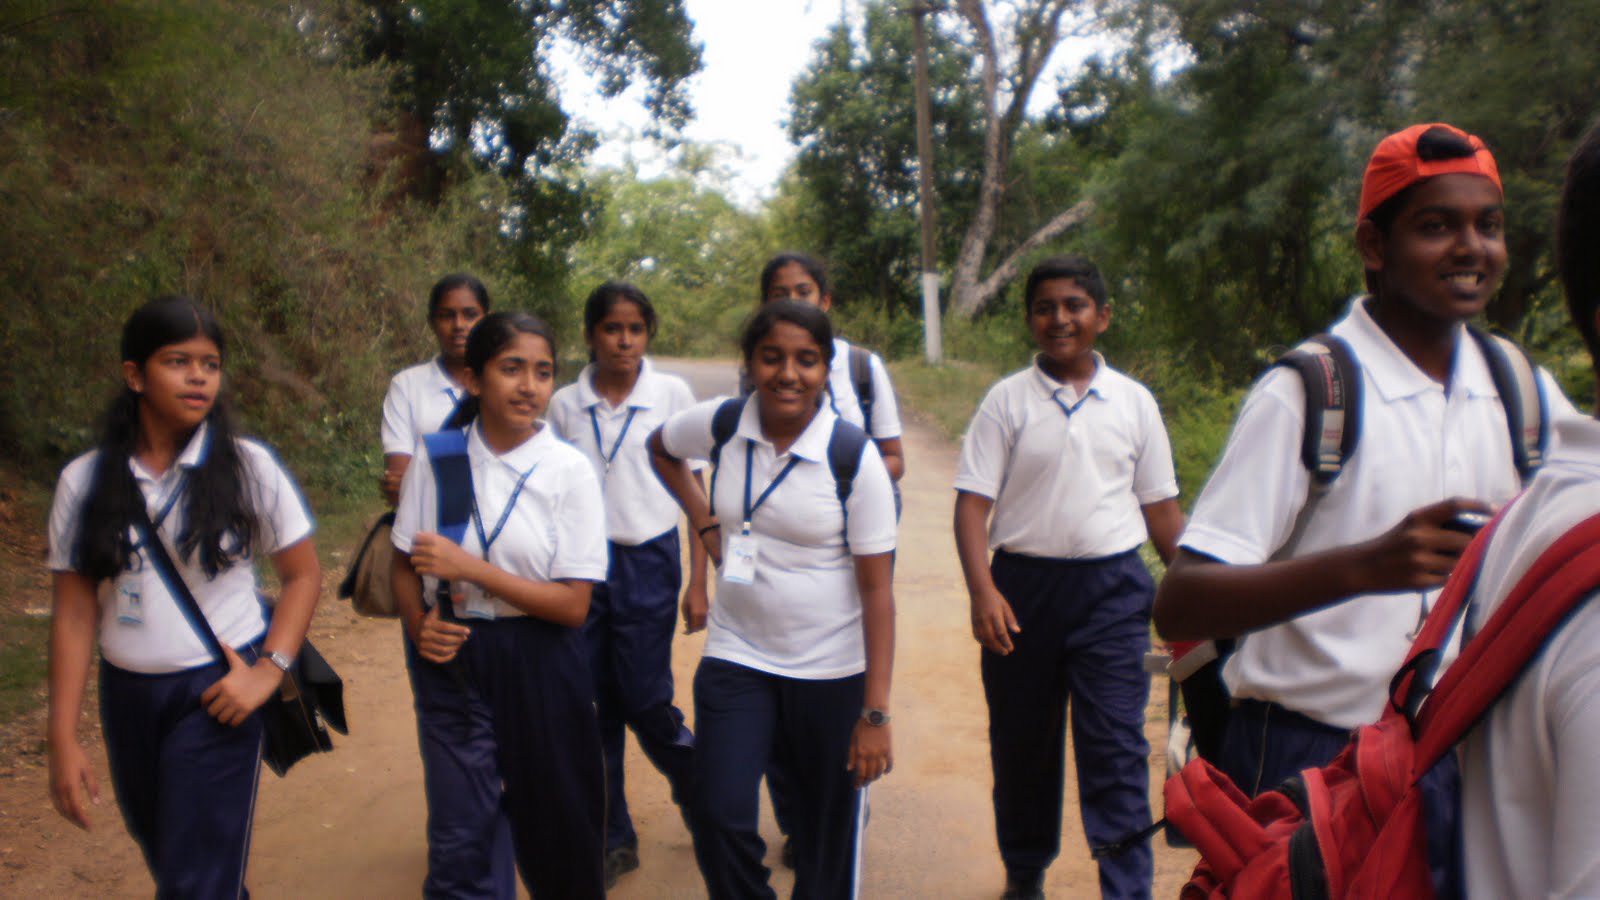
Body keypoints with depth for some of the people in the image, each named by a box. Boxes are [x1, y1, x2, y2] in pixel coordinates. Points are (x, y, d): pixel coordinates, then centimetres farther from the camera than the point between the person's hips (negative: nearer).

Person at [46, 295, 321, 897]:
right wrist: (63, 739, -3)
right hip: (126, 694, 3)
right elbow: (73, 612, -1)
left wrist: (269, 670, -13)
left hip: (217, 693, -3)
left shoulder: (248, 468, -7)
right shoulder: (85, 481, -2)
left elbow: (303, 575, -1)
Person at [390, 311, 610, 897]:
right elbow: (404, 564, 9)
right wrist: (419, 625, -11)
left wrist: (469, 567, -19)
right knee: (457, 844, 4)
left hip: (539, 667, -1)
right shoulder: (436, 456, -3)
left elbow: (573, 605, -12)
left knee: (551, 831, 14)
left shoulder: (569, 470, -10)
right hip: (453, 660, 1)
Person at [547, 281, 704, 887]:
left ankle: (696, 784, 32)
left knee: (644, 699, 0)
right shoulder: (565, 405, 2)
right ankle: (613, 840, 23)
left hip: (648, 562, -2)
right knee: (594, 707, 6)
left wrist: (697, 582, -3)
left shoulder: (672, 394, -3)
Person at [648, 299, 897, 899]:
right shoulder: (720, 425, -5)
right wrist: (704, 520, 7)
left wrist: (875, 713, -15)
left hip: (831, 670, -2)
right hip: (736, 655, 3)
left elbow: (876, 588, -13)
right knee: (719, 817, -4)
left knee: (828, 833, 9)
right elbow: (660, 449, 20)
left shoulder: (853, 456, -14)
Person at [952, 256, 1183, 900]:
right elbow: (973, 501, -5)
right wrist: (981, 590, -17)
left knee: (1117, 749, -4)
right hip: (1024, 585, 0)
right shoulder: (1007, 400, 0)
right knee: (1022, 743, 14)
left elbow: (1160, 506, 12)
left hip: (1113, 588, 0)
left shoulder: (1134, 401, 5)